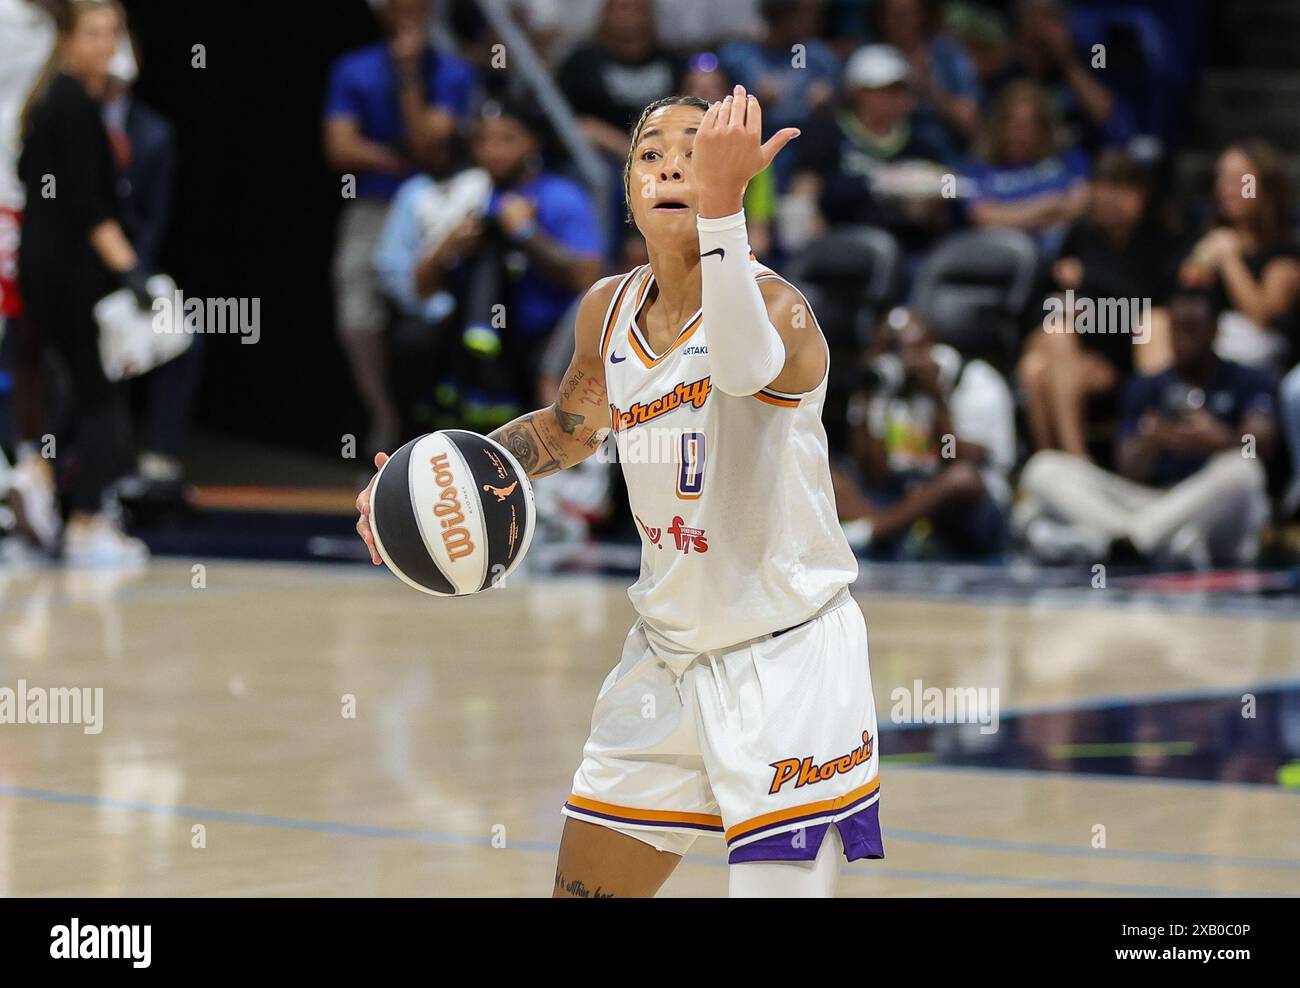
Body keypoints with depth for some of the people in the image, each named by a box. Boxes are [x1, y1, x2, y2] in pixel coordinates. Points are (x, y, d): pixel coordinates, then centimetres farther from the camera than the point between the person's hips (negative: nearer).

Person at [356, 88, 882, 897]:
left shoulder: (776, 305, -19)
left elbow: (744, 365, -46)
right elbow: (571, 427, 23)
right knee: (582, 891, 12)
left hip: (788, 656, -7)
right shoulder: (608, 311, 2)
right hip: (670, 650, 7)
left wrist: (720, 203, -58)